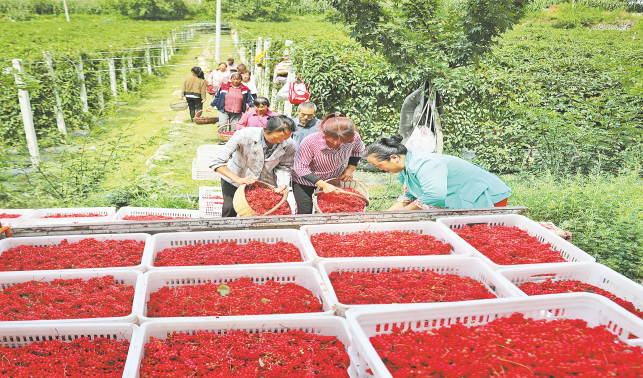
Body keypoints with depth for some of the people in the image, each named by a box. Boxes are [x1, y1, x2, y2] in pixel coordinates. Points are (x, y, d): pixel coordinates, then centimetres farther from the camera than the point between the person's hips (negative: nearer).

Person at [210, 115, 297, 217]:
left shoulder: (289, 145, -21)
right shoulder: (245, 135, -30)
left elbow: (283, 168, -4)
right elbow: (216, 162, -28)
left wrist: (282, 184, -25)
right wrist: (238, 179, -38)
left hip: (265, 183, 2)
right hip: (234, 178, -2)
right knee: (230, 208, -15)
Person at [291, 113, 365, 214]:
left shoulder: (354, 137, -23)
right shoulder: (310, 142, -36)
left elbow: (357, 151, 3)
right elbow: (301, 168, -28)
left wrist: (350, 169, -10)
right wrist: (323, 185, -33)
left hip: (334, 179, 3)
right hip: (305, 181, -3)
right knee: (305, 213, 2)